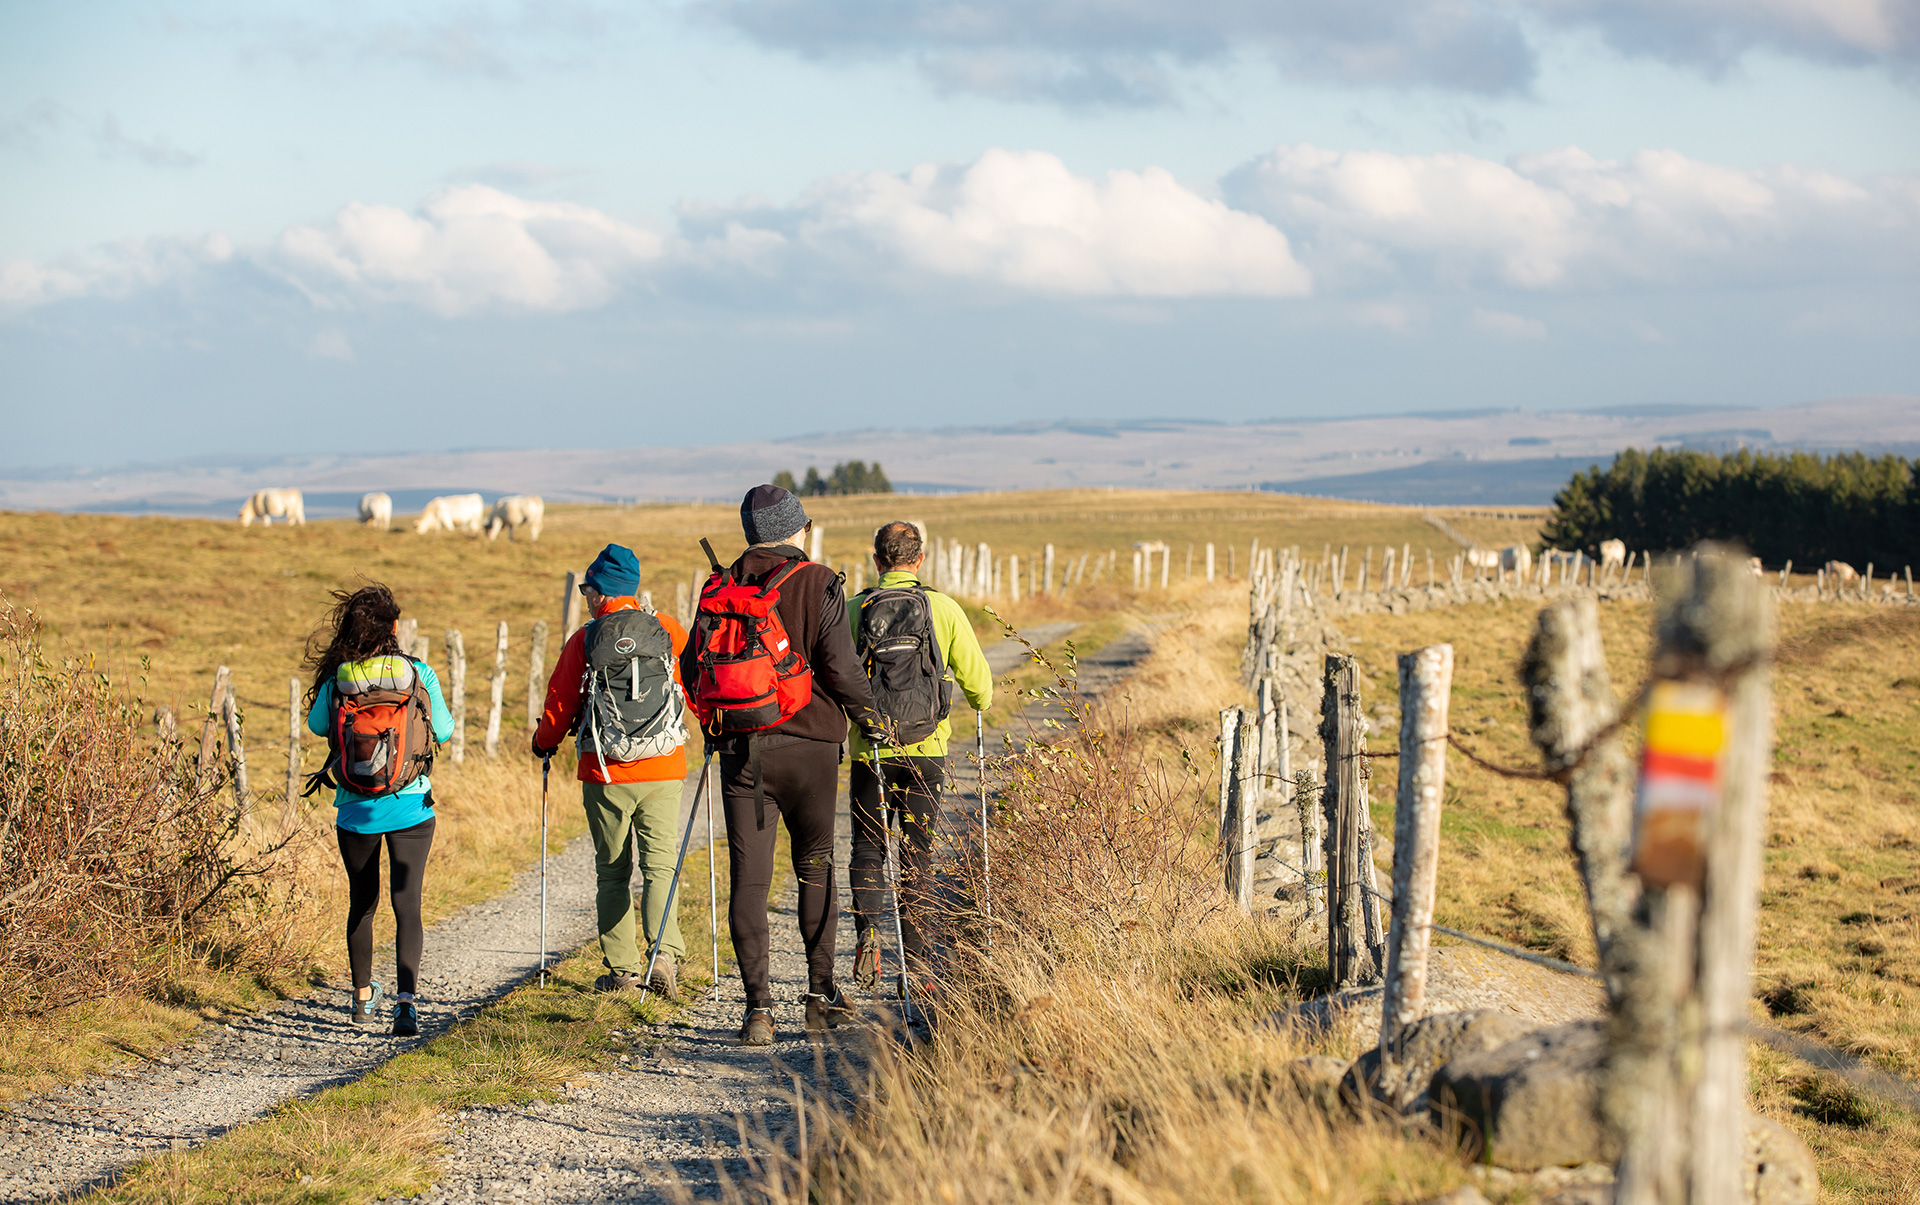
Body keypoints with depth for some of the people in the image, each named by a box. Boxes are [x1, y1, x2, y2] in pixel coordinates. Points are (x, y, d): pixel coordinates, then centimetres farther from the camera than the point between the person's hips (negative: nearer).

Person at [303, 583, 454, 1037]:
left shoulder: (337, 679, -6)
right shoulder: (420, 674, -8)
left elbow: (316, 724, 11)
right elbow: (443, 730, 6)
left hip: (356, 812, 1)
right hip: (411, 810, -1)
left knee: (361, 904, 18)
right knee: (407, 904, -3)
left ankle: (363, 997, 32)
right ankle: (406, 998, -20)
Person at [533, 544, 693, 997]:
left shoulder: (584, 641, -3)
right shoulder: (669, 632, 1)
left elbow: (559, 705, 4)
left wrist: (544, 743, 23)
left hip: (604, 776, 0)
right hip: (663, 772, 0)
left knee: (612, 871, 11)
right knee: (659, 866, 3)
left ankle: (622, 968, 10)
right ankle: (665, 951, -19)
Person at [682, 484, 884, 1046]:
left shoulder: (719, 588, 6)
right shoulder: (817, 584, -5)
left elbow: (692, 667, 8)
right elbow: (839, 667, -10)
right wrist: (870, 716, 6)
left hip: (738, 748, 2)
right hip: (806, 745, -2)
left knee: (748, 877, 2)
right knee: (815, 866, 14)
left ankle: (758, 1006, -3)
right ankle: (821, 991, 14)